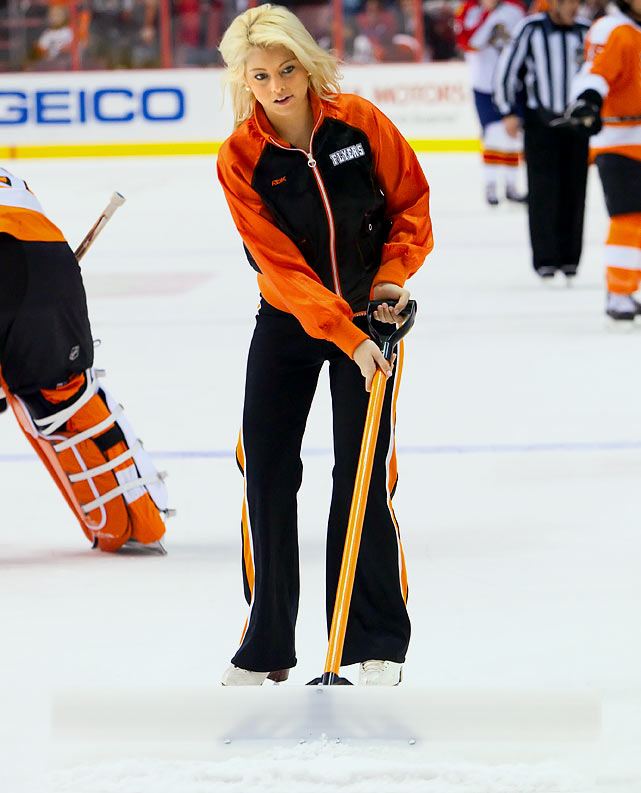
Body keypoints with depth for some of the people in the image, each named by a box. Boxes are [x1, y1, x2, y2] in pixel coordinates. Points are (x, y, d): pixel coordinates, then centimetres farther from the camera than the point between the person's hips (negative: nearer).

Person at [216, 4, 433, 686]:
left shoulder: (360, 122, -15)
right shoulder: (240, 160, -16)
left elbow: (411, 201, -1)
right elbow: (281, 265, -20)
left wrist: (393, 277, -14)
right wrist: (348, 340, -27)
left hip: (371, 313, -1)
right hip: (289, 321, 1)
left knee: (362, 476, -5)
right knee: (266, 470, -1)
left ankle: (376, 642, 7)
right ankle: (266, 645, 12)